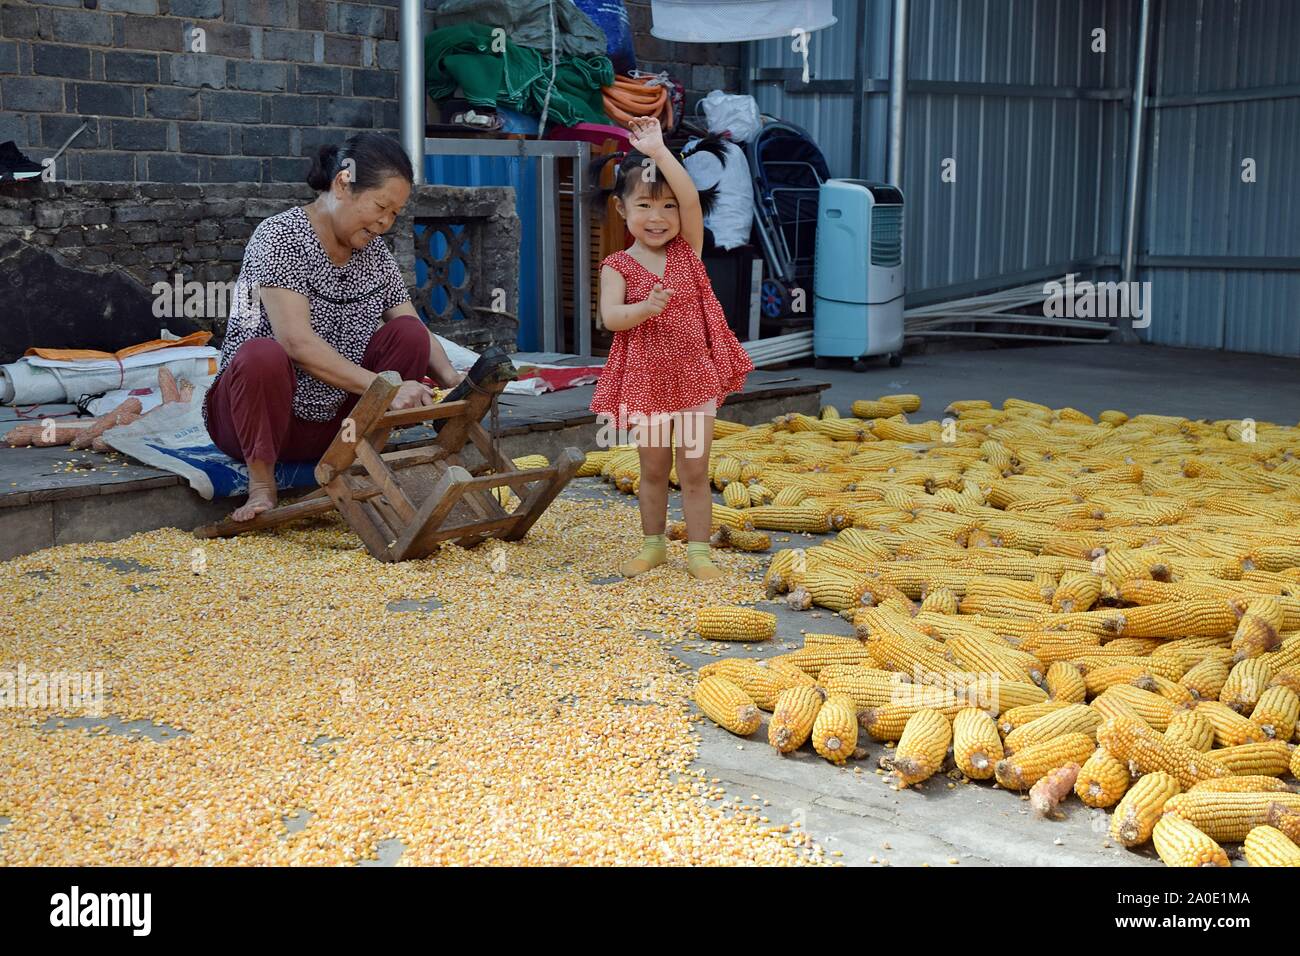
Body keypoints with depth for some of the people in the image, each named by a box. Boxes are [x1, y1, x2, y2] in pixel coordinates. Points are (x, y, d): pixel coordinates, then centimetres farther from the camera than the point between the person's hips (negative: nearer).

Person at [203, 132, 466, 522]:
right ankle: (261, 485, -18)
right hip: (260, 418, -6)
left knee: (408, 334, -11)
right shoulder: (280, 237, -16)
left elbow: (417, 333, 4)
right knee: (263, 355, -37)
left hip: (333, 420, 6)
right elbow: (298, 342, -27)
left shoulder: (375, 253, 6)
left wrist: (450, 378, -18)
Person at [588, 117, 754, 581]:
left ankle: (698, 551, 12)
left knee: (694, 472, 3)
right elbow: (609, 317, -18)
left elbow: (692, 197, -15)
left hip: (696, 377, 0)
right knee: (653, 471, 13)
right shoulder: (618, 266, -4)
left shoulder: (687, 249, 0)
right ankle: (653, 544, 29)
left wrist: (659, 151, -19)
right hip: (646, 382, 0)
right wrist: (645, 308, -36)